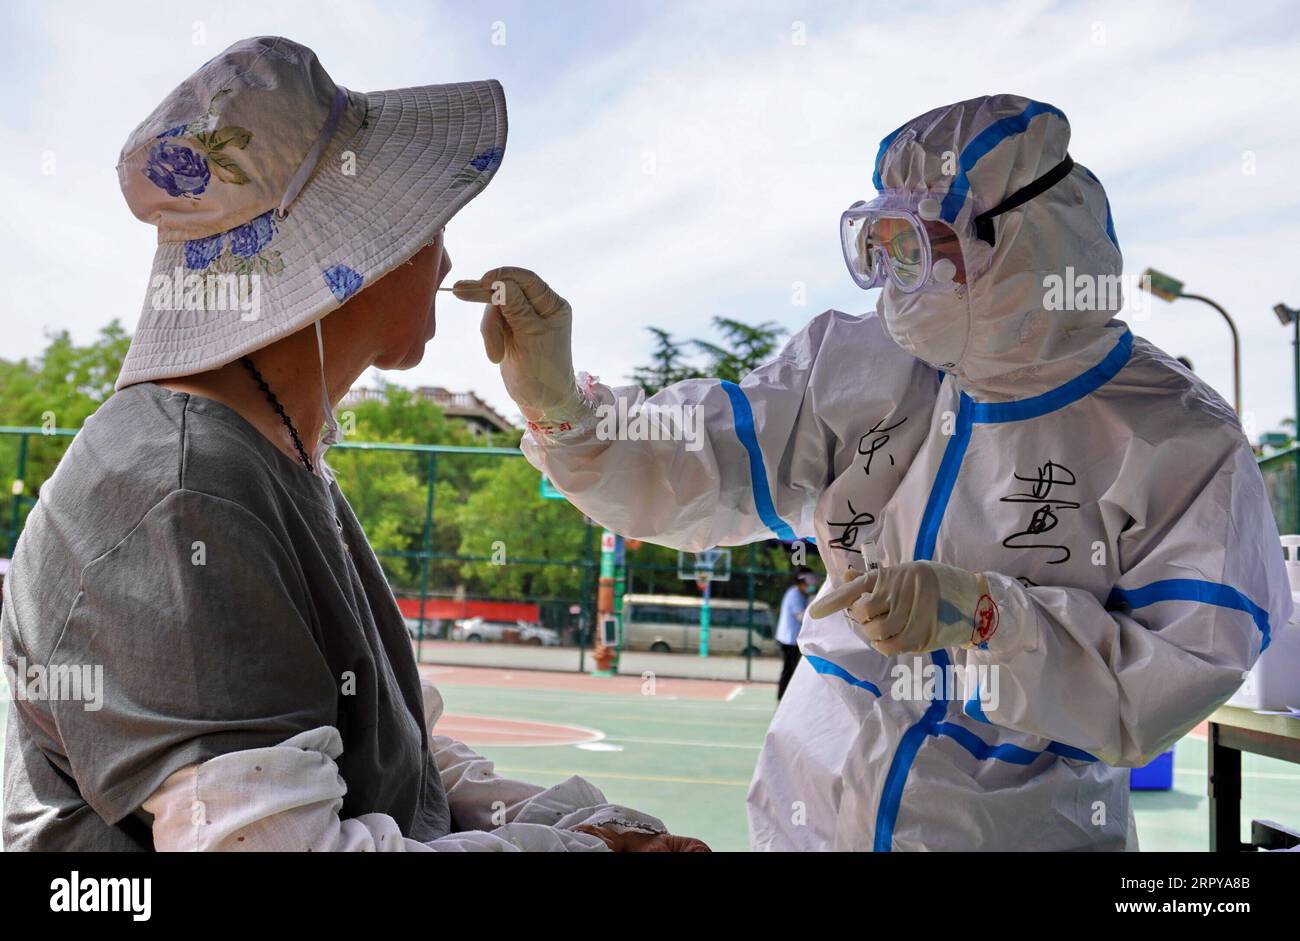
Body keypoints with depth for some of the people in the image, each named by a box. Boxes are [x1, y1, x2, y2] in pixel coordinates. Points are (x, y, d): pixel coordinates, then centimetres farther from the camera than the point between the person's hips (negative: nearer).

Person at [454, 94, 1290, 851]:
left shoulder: (1182, 444, -13)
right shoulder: (858, 366, -2)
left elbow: (1188, 672, -18)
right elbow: (692, 472, -7)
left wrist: (980, 618, -28)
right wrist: (560, 402, -24)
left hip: (1026, 827, -3)